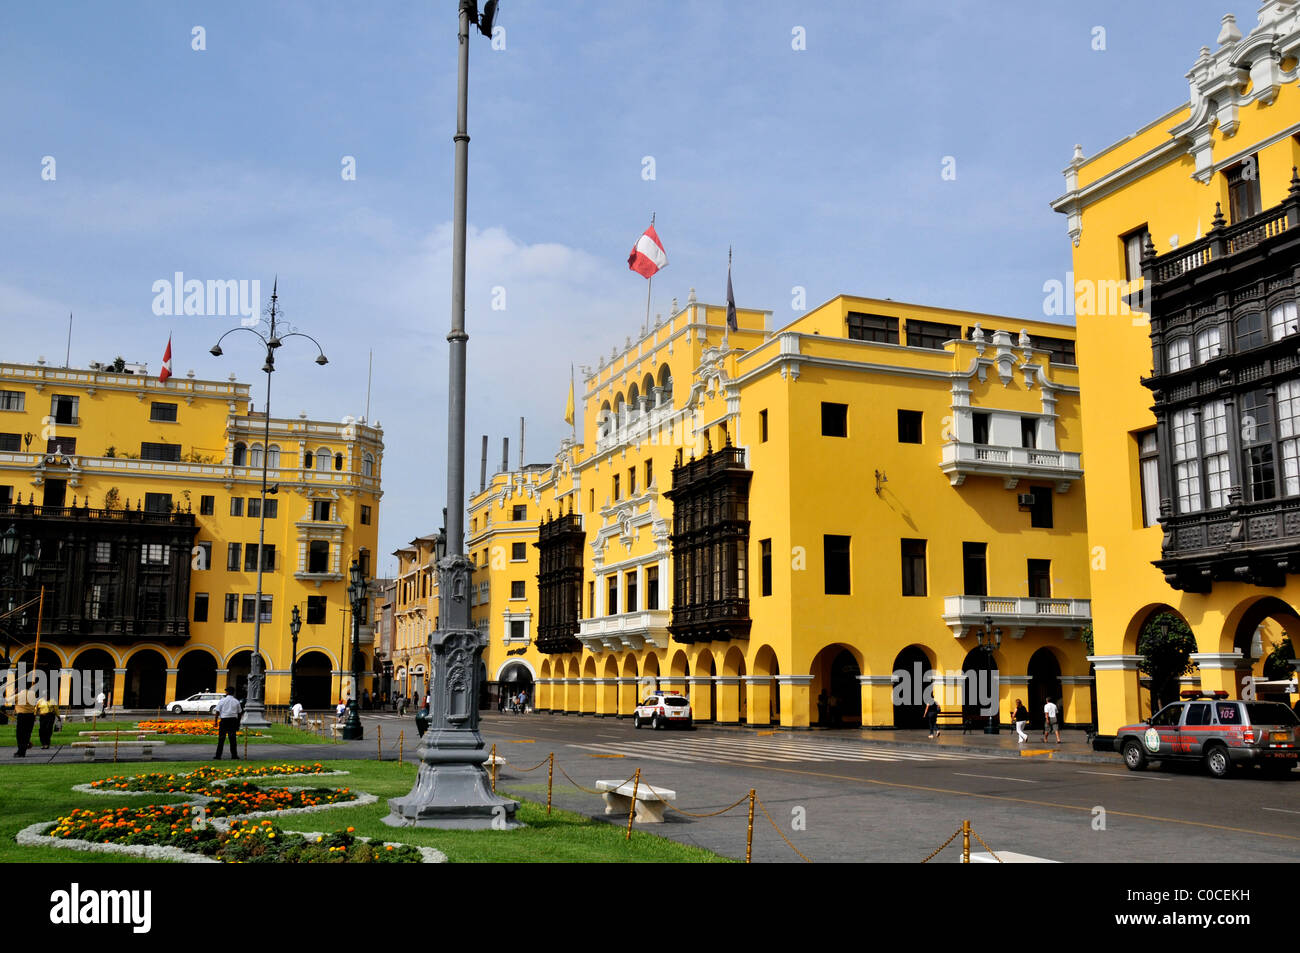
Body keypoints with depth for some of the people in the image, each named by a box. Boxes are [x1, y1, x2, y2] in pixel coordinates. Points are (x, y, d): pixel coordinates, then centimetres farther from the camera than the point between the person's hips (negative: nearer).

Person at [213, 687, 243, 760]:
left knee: (221, 738, 4)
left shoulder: (222, 700, -2)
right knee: (233, 738, 5)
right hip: (233, 720, 2)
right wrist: (238, 723, 15)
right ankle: (234, 756, 3)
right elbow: (239, 713, 8)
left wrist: (216, 721, 2)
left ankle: (218, 756, 5)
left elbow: (217, 712, -4)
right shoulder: (236, 701, 6)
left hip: (224, 720, -2)